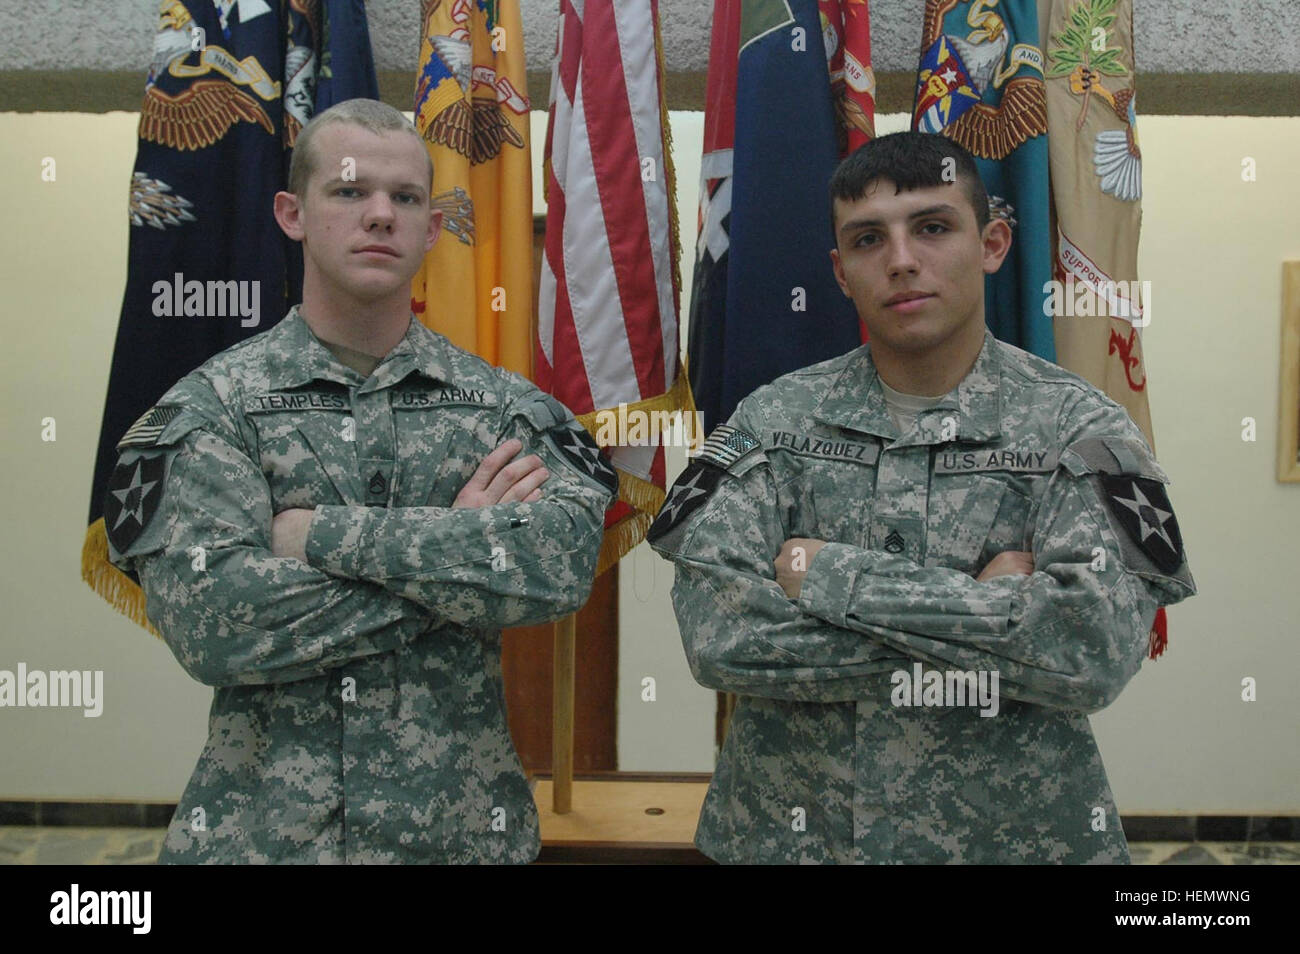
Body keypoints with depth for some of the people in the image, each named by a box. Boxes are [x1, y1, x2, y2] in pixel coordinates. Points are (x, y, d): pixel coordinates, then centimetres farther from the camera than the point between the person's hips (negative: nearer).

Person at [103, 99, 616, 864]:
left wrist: (322, 533, -19)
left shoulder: (505, 405, -1)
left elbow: (562, 563, -18)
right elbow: (209, 620, -17)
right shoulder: (210, 405, -4)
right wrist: (459, 552, -16)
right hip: (260, 824, -1)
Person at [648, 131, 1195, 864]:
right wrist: (983, 616, -19)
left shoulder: (1078, 428, -7)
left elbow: (1098, 650, -21)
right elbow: (716, 634, -17)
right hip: (787, 828, 1)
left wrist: (829, 575, -20)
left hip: (1014, 829, 0)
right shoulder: (774, 421, -5)